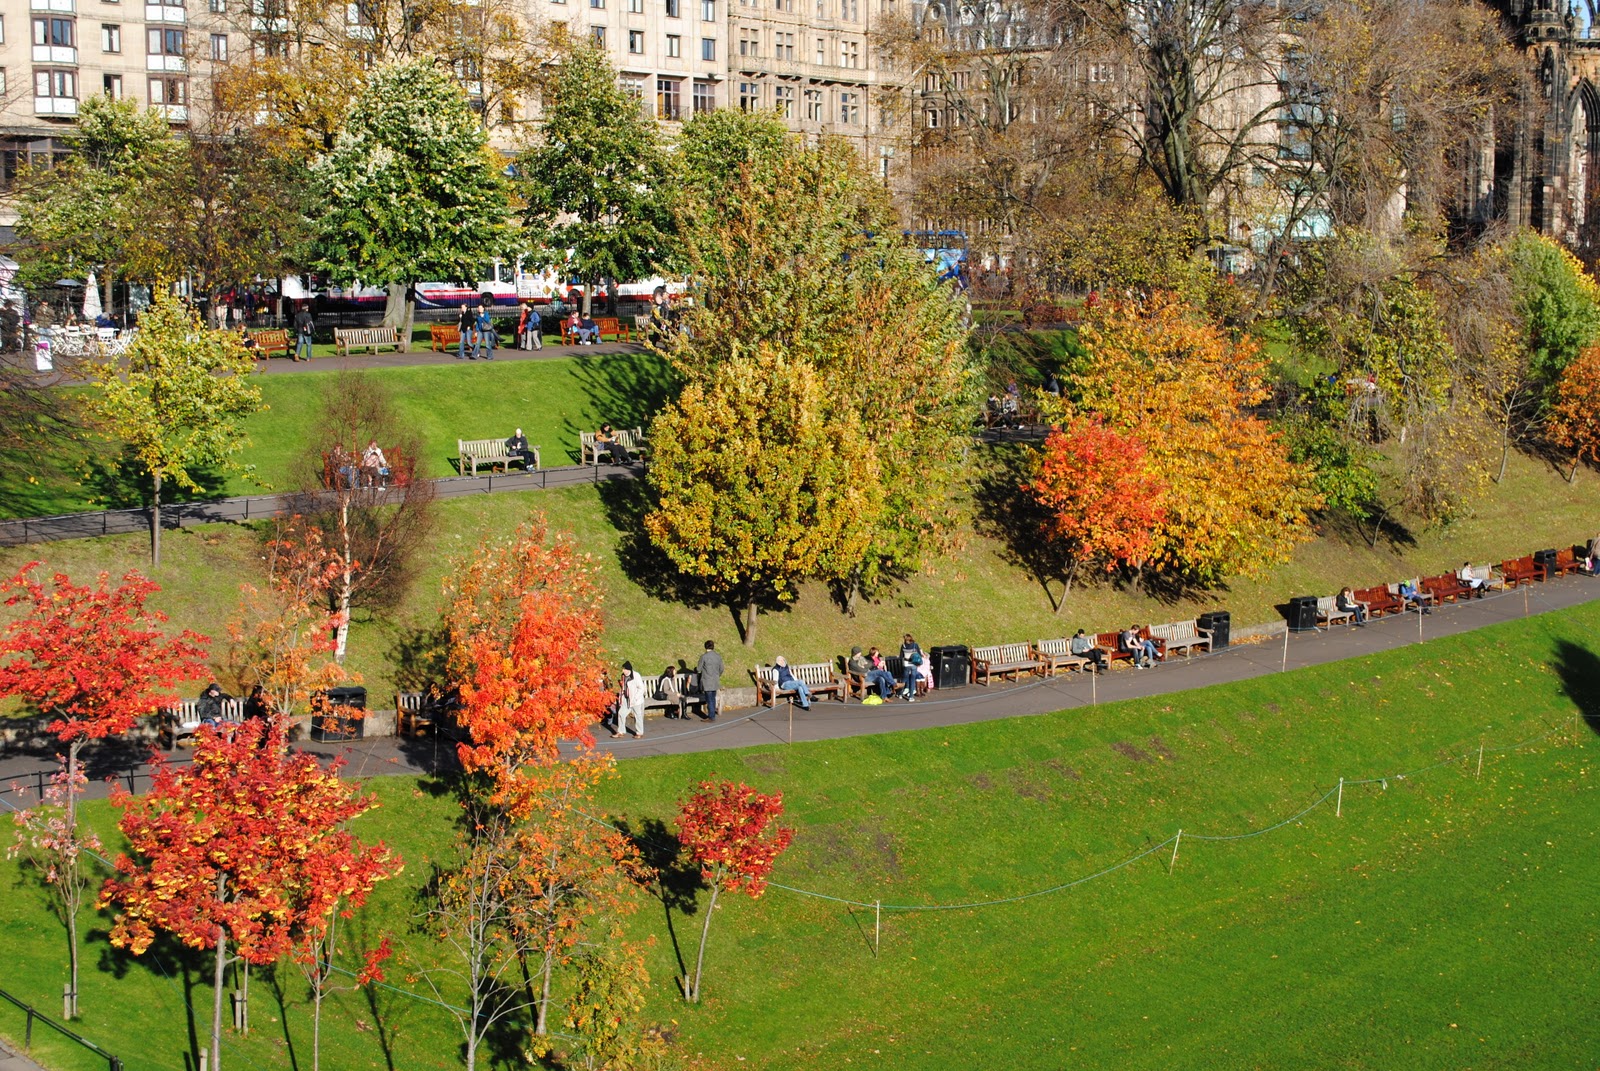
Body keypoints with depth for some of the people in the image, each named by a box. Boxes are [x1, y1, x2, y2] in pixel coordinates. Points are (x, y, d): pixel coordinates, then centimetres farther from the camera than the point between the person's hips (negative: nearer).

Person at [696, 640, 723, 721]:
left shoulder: (704, 657, -14)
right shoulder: (718, 656, 2)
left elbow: (698, 670, -7)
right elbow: (721, 669, 10)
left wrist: (695, 668, 17)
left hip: (707, 682, -5)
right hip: (715, 682, 5)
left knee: (709, 700, 1)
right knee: (713, 698, 16)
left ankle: (711, 717, 4)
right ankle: (712, 714, 23)